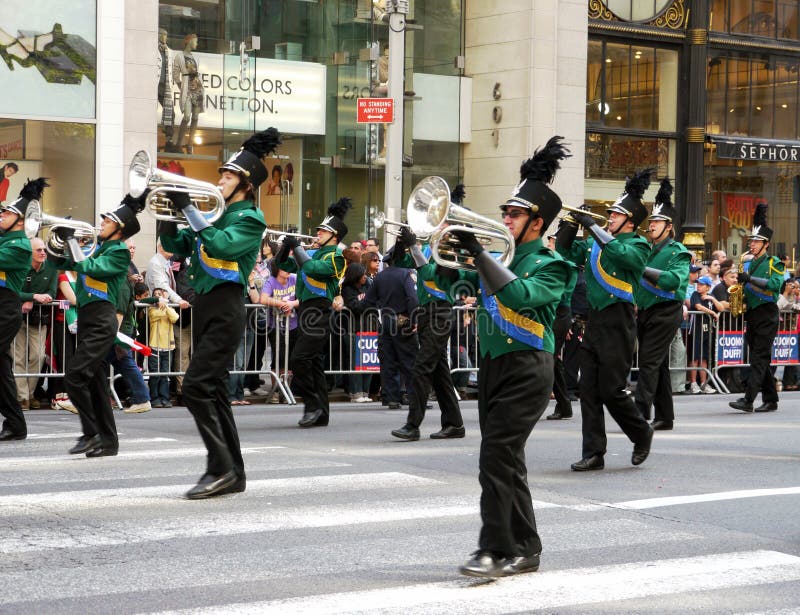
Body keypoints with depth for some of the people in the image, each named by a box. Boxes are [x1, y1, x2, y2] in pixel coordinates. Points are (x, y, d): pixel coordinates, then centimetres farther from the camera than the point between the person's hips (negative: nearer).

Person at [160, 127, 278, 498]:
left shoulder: (249, 219, -7)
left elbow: (219, 245, -24)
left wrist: (188, 207, -21)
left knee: (196, 387, -15)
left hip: (225, 310, -9)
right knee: (212, 391, 9)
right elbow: (175, 245, 14)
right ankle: (232, 474, 14)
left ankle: (221, 468, -11)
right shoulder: (216, 215, 17)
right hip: (204, 306, 9)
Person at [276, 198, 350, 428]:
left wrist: (297, 247, -15)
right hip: (305, 312, 9)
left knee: (299, 359, -18)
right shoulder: (313, 253, 18)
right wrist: (287, 246, 2)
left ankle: (313, 405, -10)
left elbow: (313, 269, -22)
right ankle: (320, 413, 11)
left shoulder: (335, 257, -6)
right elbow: (284, 264, 18)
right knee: (314, 363, 8)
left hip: (318, 312, -9)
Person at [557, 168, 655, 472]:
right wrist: (575, 221, 2)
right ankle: (593, 453, 7)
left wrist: (591, 224, -21)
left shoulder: (637, 246, -5)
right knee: (589, 390, 3)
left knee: (611, 390, -5)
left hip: (617, 324, -6)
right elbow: (565, 251, 16)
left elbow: (618, 251, -25)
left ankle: (642, 433, 21)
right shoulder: (595, 243, 14)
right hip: (594, 321, 6)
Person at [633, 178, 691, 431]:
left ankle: (641, 414, -17)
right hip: (644, 312, 7)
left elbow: (675, 279, -23)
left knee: (649, 363, -13)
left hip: (664, 313, -7)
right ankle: (665, 417, 17)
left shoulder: (677, 252, -7)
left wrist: (644, 270, -25)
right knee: (658, 365, 11)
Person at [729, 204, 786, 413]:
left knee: (759, 357, -11)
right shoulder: (747, 264, 15)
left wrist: (750, 279, -23)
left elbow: (775, 284, -19)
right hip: (751, 315, 7)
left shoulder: (774, 263, -3)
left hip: (767, 315, -7)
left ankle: (748, 400, -19)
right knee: (760, 358, 9)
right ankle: (770, 400, 15)